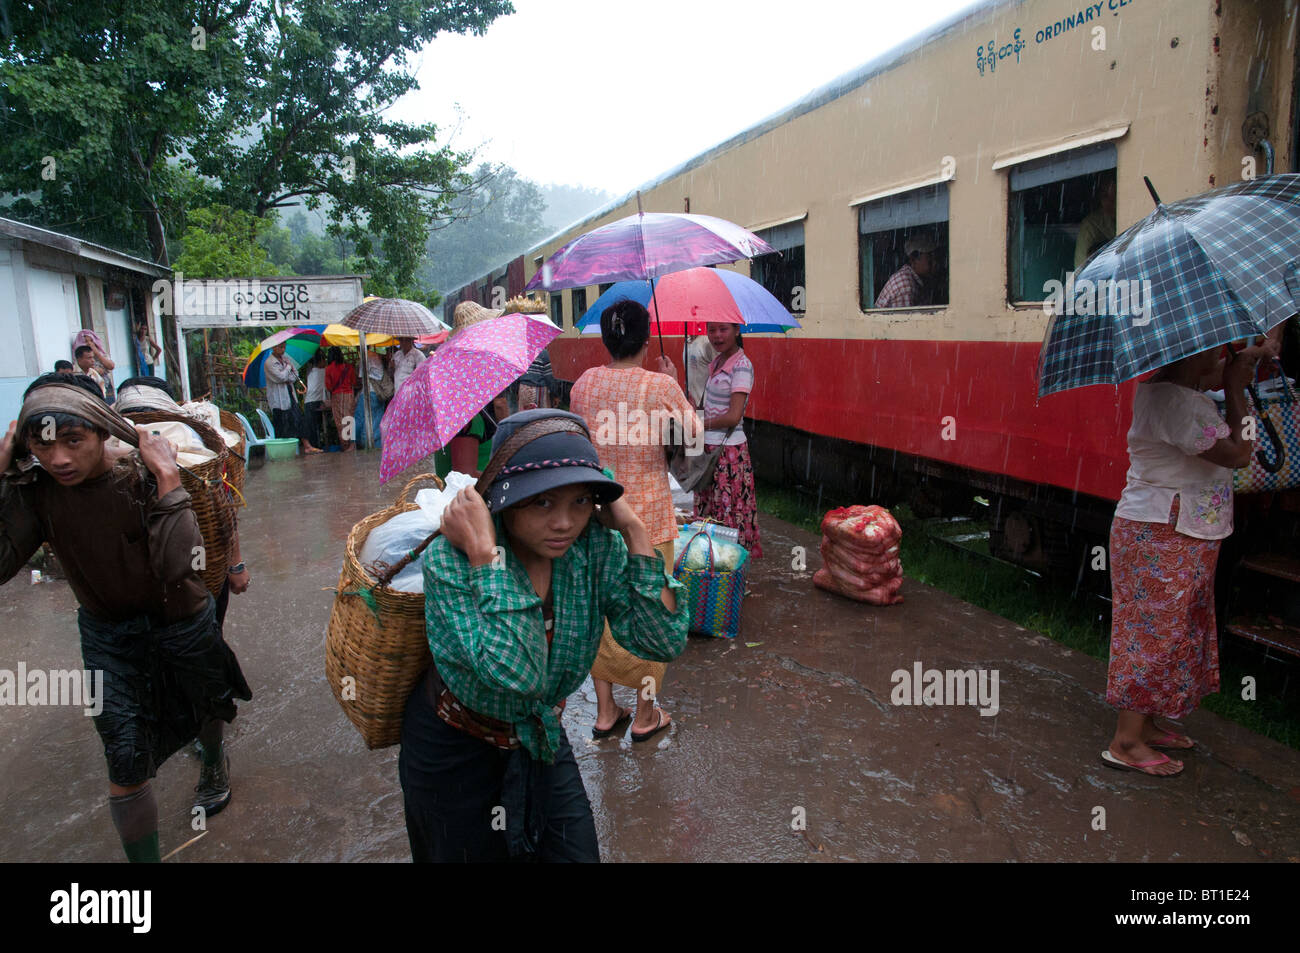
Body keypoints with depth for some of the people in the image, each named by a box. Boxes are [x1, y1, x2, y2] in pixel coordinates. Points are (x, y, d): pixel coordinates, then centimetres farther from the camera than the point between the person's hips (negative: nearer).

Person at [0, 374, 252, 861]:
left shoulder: (144, 476, -26)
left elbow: (177, 569, -39)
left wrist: (167, 479, -40)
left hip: (182, 622, -1)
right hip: (107, 632, 2)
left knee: (205, 708, 25)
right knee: (126, 762, -1)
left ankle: (214, 762, 60)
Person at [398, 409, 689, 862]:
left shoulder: (596, 545, -17)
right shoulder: (450, 559, -30)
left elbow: (664, 642, -24)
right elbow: (518, 673, -42)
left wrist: (633, 530, -26)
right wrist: (485, 553, -41)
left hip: (542, 737, 4)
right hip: (455, 749, -3)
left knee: (578, 853, 12)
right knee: (469, 852, 19)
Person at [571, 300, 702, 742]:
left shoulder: (584, 383, -3)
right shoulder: (660, 386, -15)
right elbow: (694, 432, -1)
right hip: (646, 521, -4)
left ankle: (605, 712, 28)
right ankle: (645, 716, 25)